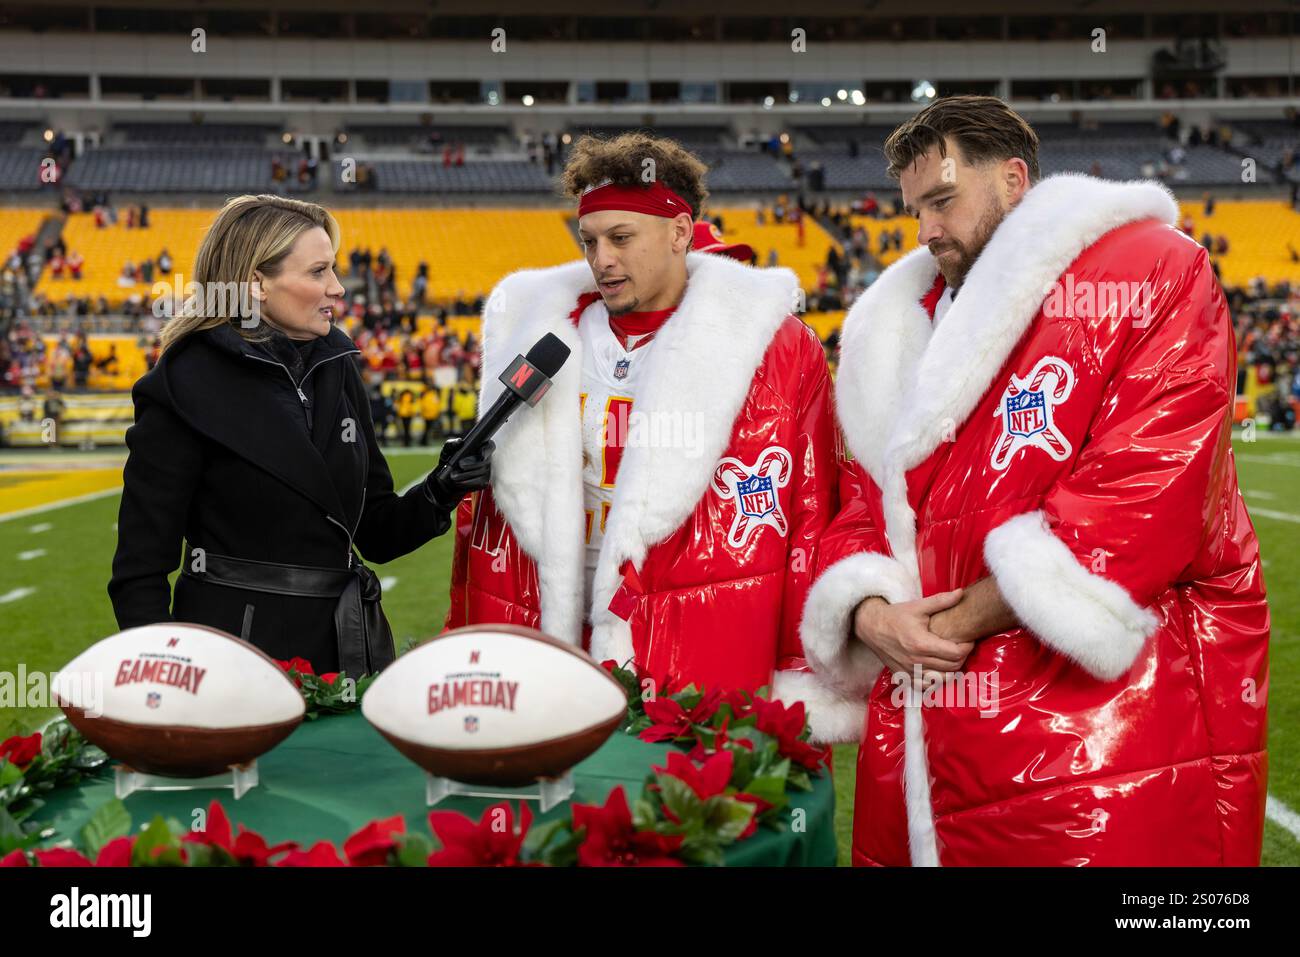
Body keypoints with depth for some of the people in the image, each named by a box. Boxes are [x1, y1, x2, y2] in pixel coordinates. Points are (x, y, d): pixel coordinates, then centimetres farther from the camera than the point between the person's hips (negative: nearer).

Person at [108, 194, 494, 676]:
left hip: (347, 648, 6)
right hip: (236, 653, -5)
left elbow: (376, 533, 11)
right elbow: (140, 571, -10)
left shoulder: (338, 368, 6)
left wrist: (438, 494, -7)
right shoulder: (186, 384, -11)